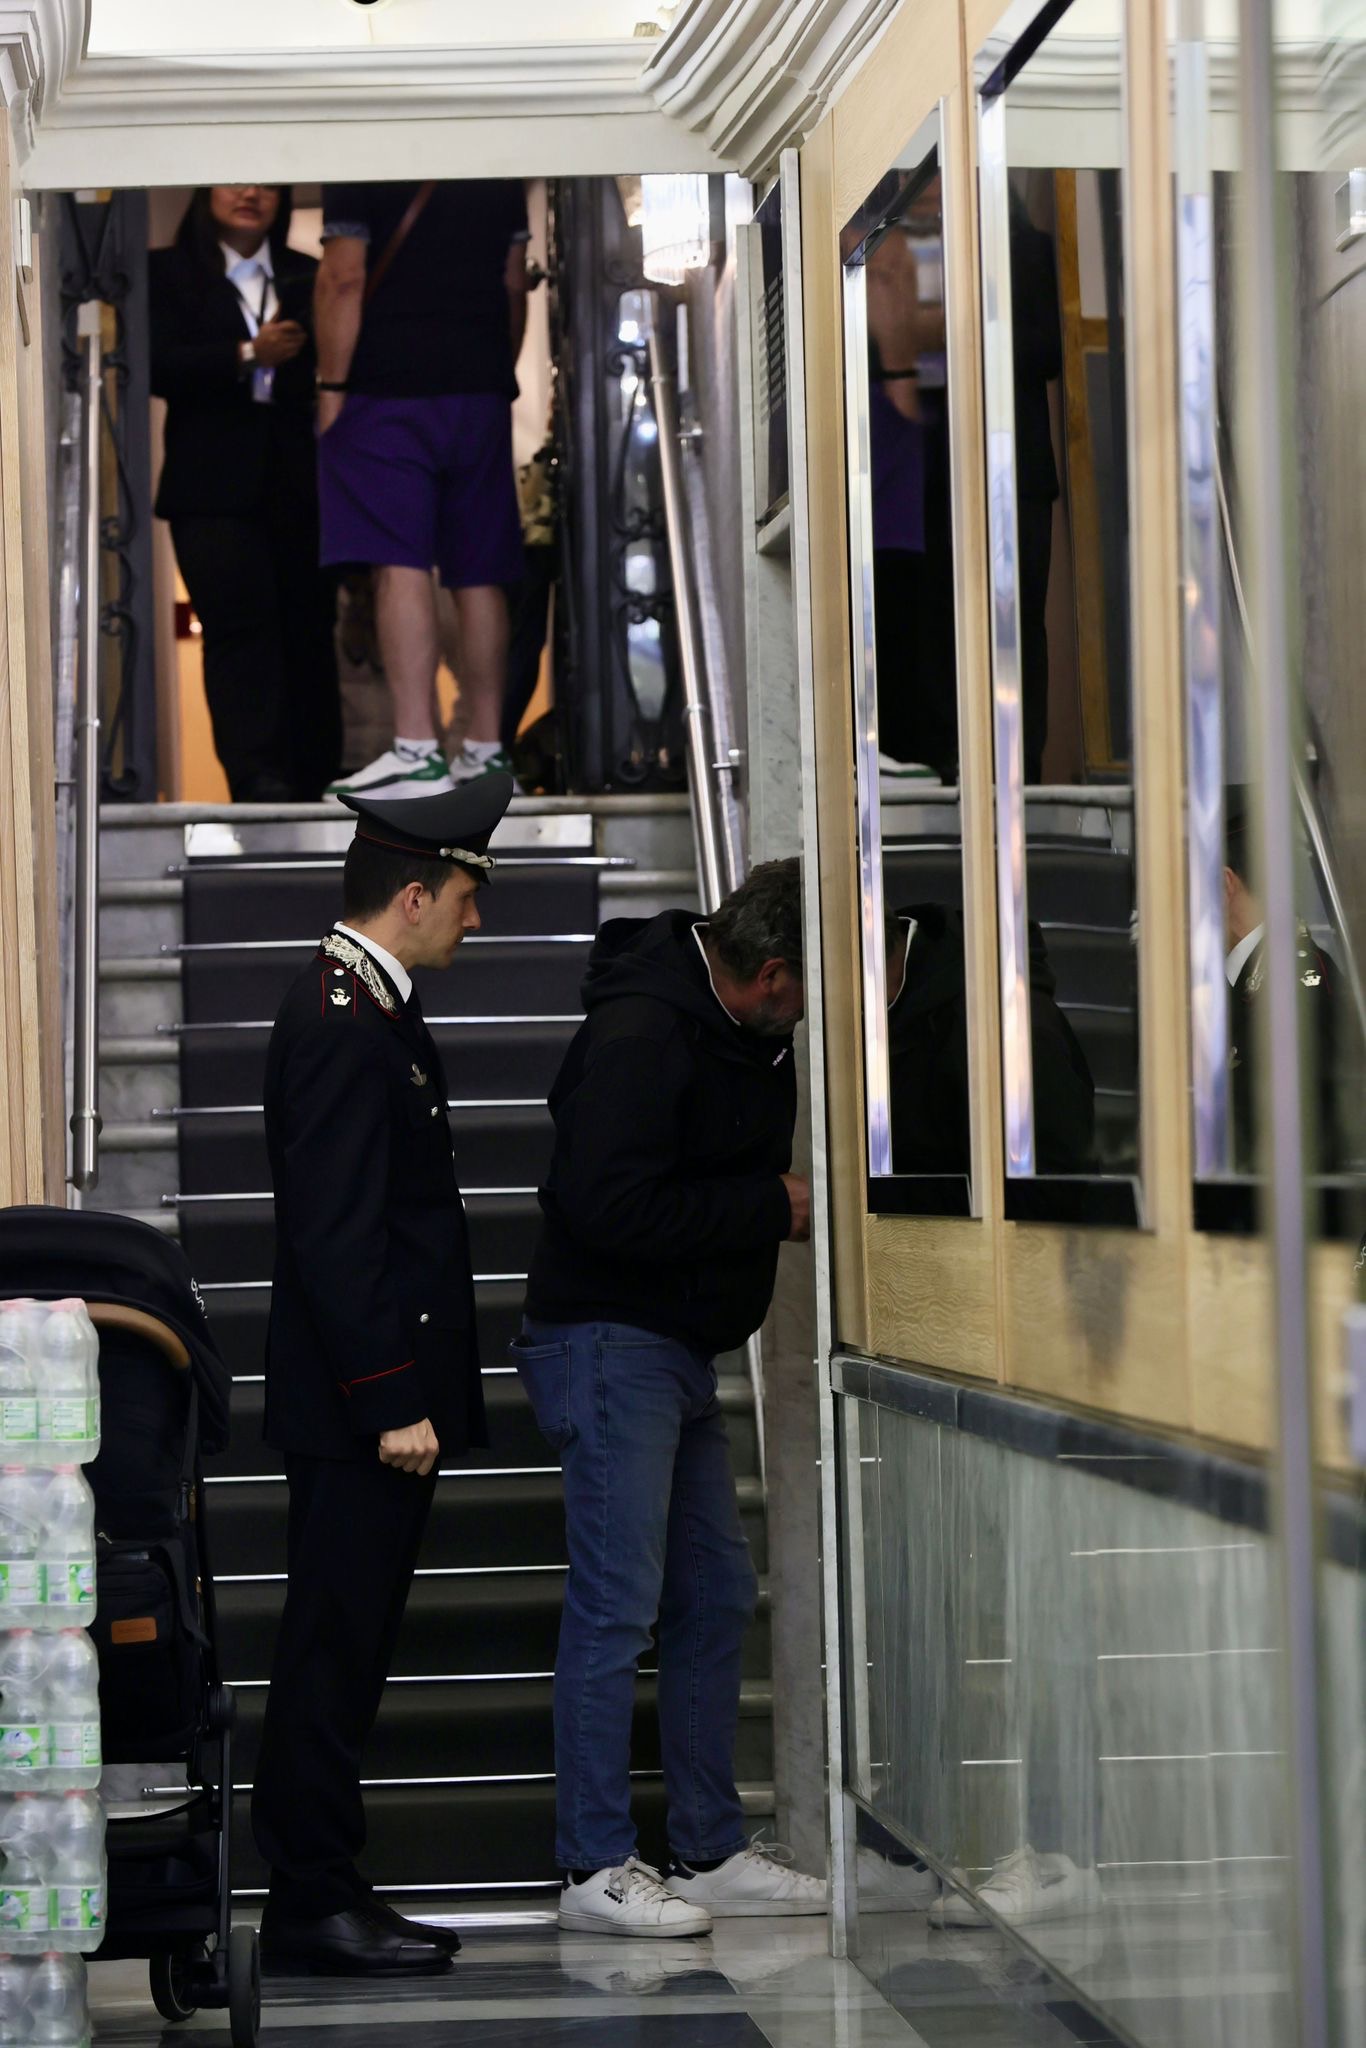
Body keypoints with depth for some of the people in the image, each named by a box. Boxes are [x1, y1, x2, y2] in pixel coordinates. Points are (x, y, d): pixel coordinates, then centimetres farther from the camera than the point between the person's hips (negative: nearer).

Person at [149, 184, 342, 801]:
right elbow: (159, 367, -5)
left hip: (300, 483, 3)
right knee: (238, 623, -13)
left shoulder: (309, 279, 15)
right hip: (214, 487, -3)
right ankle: (258, 777, -17)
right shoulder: (167, 274, 8)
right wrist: (247, 356, -14)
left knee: (308, 628, 3)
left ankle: (313, 783, 9)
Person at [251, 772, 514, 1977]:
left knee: (343, 1651, 12)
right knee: (334, 1652, -4)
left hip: (380, 1401, 10)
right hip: (362, 1408, -10)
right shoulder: (343, 1029, -17)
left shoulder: (366, 1012, 16)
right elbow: (336, 1236, -22)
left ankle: (320, 1889, 18)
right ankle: (312, 1908, 1)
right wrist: (391, 1403, -21)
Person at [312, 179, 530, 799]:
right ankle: (485, 752, 10)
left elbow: (344, 278, -11)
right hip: (481, 389, 6)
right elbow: (515, 286, 16)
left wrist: (331, 385, -7)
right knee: (480, 577, 7)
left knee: (399, 567, -10)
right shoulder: (500, 172, 13)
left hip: (388, 386, -5)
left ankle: (416, 749, -19)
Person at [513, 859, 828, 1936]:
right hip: (612, 1346, -10)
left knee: (716, 1597, 11)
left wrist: (787, 1198, 1)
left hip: (684, 1352, 10)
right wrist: (772, 1206, -18)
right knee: (617, 1606, -8)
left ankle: (711, 1851, 18)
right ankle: (596, 1867, -2)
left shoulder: (746, 1037, 11)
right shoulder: (640, 1034, -18)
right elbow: (613, 1207, -26)